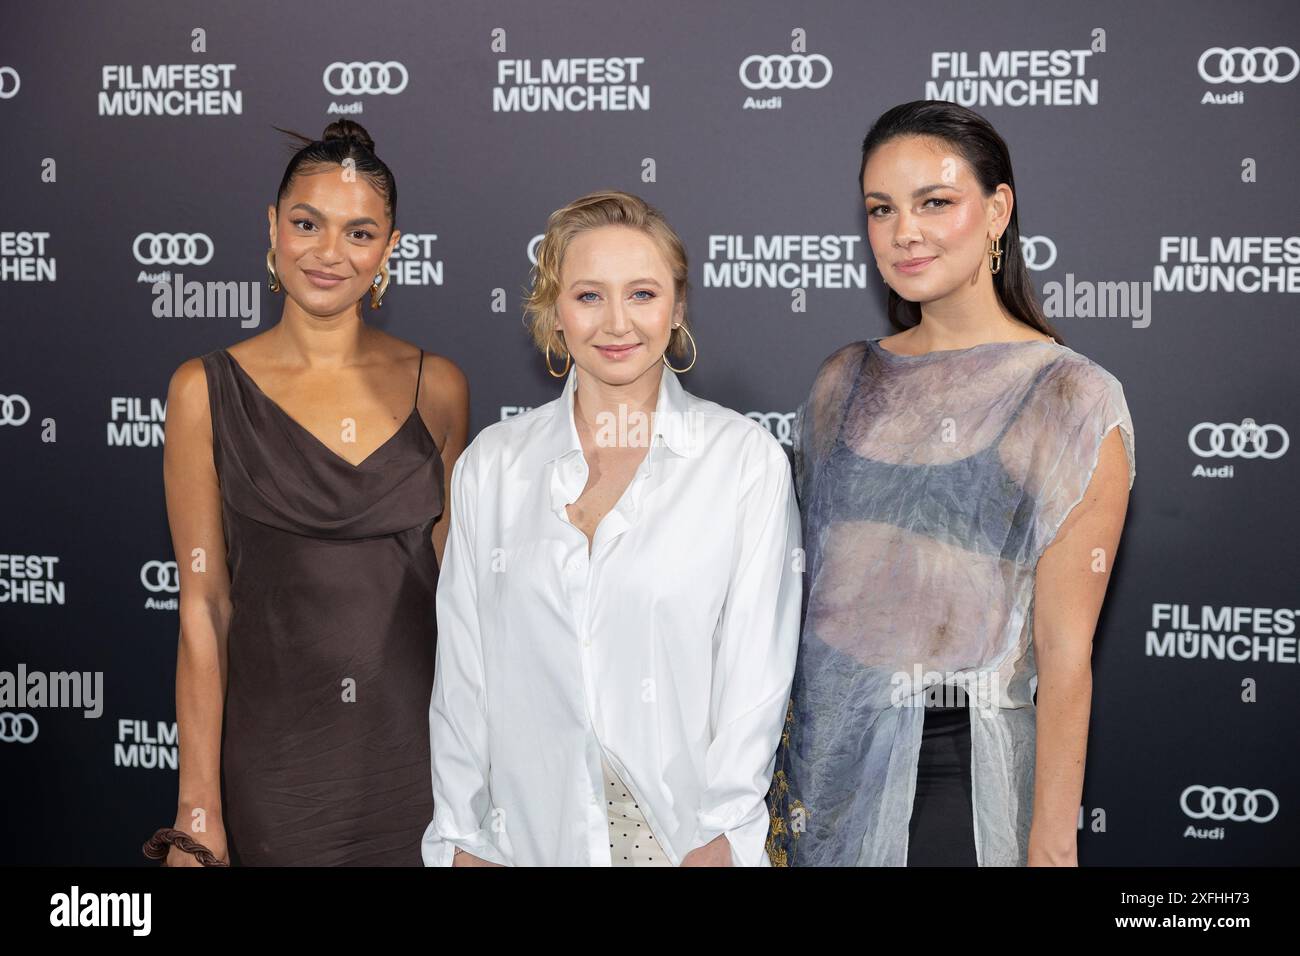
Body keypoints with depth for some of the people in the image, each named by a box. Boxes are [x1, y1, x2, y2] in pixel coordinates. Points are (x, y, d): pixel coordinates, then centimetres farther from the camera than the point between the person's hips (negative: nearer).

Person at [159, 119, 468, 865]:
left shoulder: (437, 386, 1)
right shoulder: (207, 390, -4)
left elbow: (451, 581, 6)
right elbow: (204, 606, -4)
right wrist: (200, 808, -5)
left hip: (416, 740, 2)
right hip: (276, 746, -1)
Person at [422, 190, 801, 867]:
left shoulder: (746, 457, -5)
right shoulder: (492, 462, 1)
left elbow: (757, 664, -6)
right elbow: (462, 671, 3)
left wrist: (722, 835, -11)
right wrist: (461, 838, 1)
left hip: (684, 832, -2)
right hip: (530, 834, 2)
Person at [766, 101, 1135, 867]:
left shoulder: (1071, 399, -11)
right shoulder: (846, 380, 5)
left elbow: (1064, 652, -12)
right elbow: (812, 583, 10)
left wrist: (1051, 844, -12)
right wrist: (778, 758, 7)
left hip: (956, 776, -4)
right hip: (821, 755, 5)